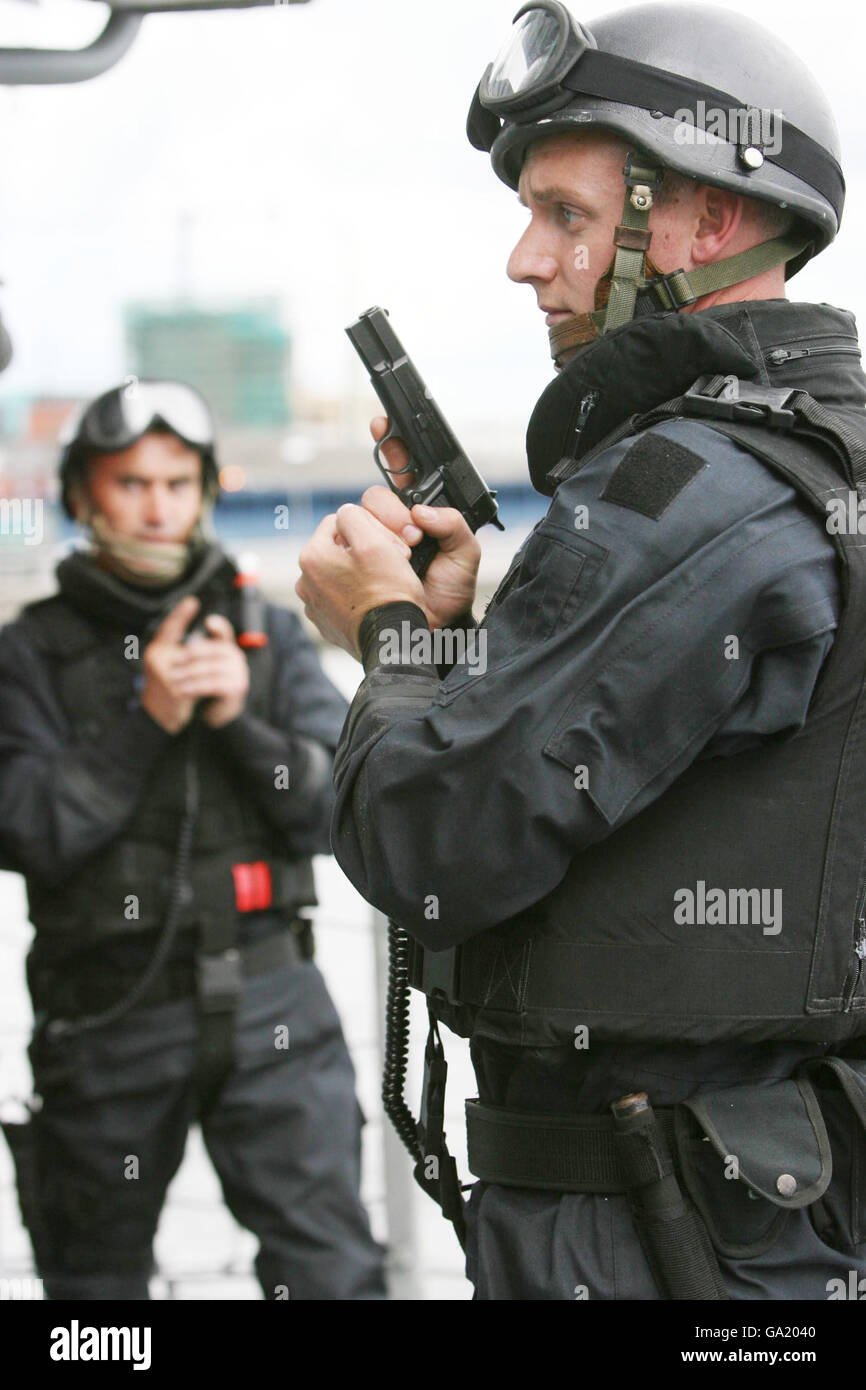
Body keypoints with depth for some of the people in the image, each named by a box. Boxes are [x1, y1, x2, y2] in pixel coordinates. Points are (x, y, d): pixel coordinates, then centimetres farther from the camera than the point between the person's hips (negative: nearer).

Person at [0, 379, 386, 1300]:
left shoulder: (267, 634, 10)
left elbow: (336, 809, 2)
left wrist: (239, 721, -14)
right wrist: (146, 721, -17)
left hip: (268, 1001, 1)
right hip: (109, 1013, 0)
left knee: (330, 1261, -9)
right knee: (95, 1270, 12)